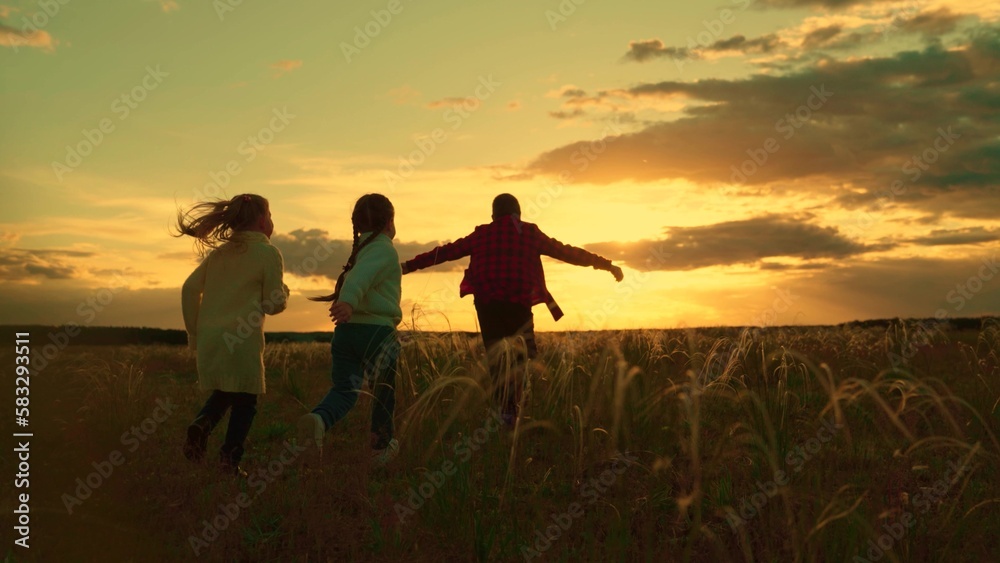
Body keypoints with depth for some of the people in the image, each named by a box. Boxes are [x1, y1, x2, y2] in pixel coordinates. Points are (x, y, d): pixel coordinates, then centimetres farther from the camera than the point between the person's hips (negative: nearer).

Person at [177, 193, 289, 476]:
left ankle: (201, 424, -6)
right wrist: (283, 291, 19)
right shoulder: (268, 253, -3)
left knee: (222, 393, 21)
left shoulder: (219, 252, 14)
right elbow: (274, 305, -4)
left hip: (208, 337, 6)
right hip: (242, 339, -5)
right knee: (245, 400, 7)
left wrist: (194, 332, 16)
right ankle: (230, 456, -1)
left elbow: (190, 288, 10)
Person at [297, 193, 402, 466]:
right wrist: (348, 302, -42)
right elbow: (361, 275, -25)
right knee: (384, 391, 13)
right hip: (377, 331, -6)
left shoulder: (359, 249, 18)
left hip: (346, 330, 6)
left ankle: (318, 418, -31)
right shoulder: (384, 249, -6)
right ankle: (381, 448, 28)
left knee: (344, 389, 1)